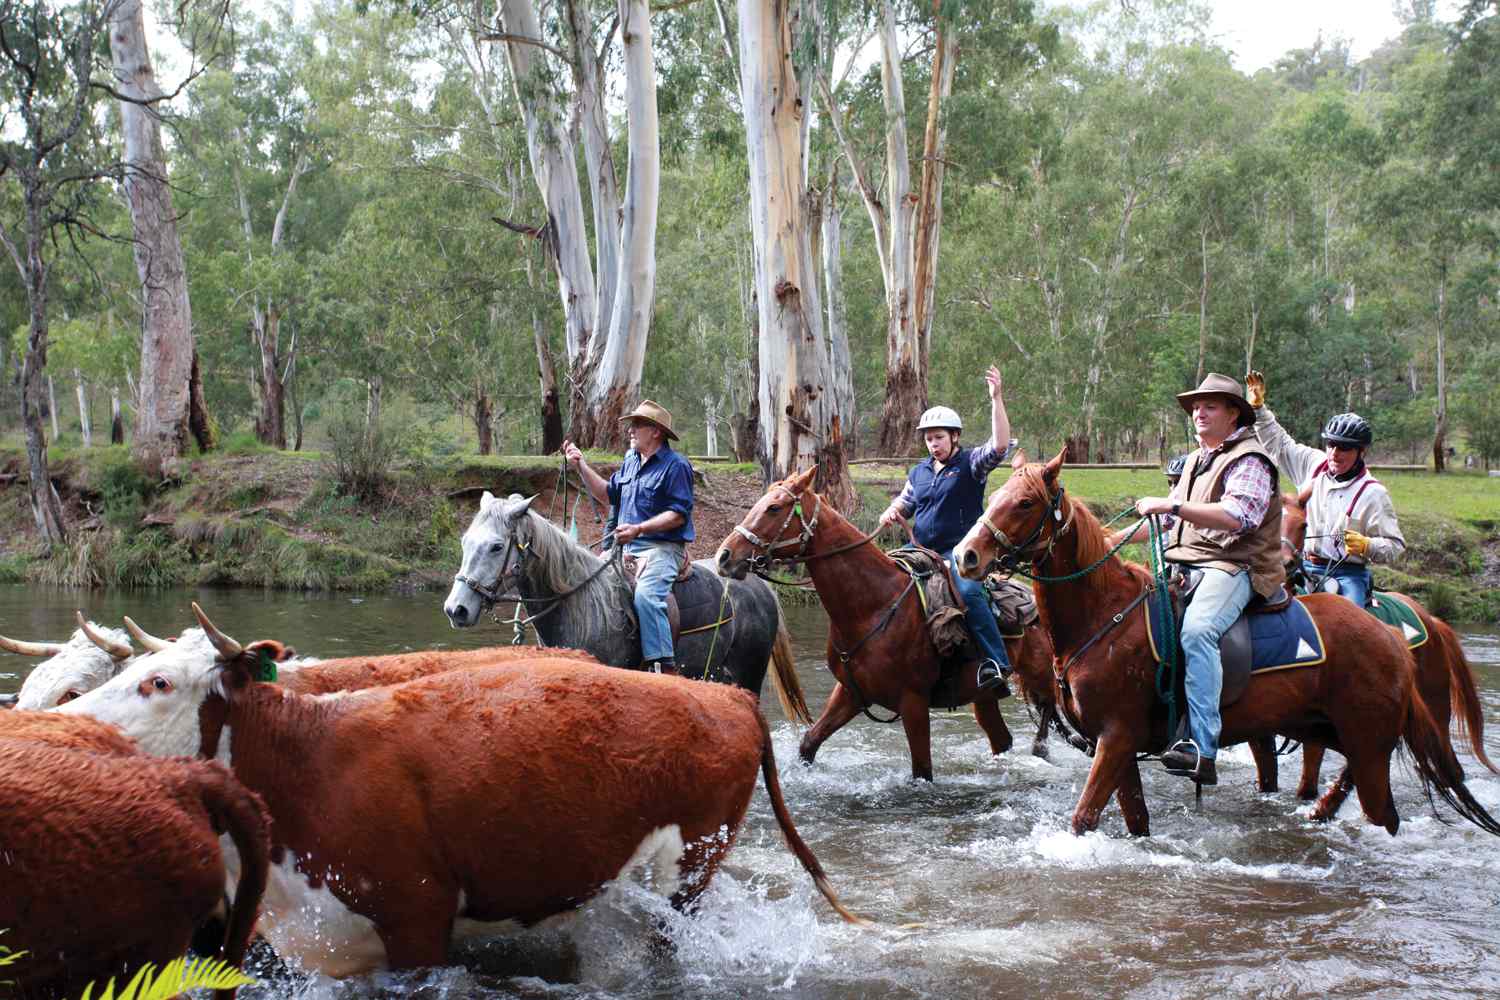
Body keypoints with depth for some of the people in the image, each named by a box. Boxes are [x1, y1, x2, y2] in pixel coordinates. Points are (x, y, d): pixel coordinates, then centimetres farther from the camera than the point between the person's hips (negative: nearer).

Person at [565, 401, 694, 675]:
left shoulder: (675, 465, -8)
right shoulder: (631, 461, 17)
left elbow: (678, 514, -14)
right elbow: (607, 494, 23)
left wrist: (639, 529, -22)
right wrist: (581, 466, 13)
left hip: (662, 548, -9)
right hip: (628, 548, 9)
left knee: (645, 596, -32)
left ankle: (666, 668, -34)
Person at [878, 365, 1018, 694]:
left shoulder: (971, 464, -1)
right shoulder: (919, 472, 17)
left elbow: (1001, 445, -18)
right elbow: (904, 503, 28)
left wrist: (996, 399, -23)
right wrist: (892, 512, 2)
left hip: (959, 549, -7)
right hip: (921, 549, 7)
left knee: (968, 591, -33)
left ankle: (995, 660, -29)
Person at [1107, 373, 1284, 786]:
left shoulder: (1250, 461, -5)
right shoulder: (1195, 461, 24)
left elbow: (1237, 516, -22)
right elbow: (1169, 520, 32)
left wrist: (1172, 505, -24)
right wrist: (1115, 539, 22)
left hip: (1232, 567, -9)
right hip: (1183, 563, 10)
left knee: (1197, 630, -34)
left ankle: (1202, 750, -41)